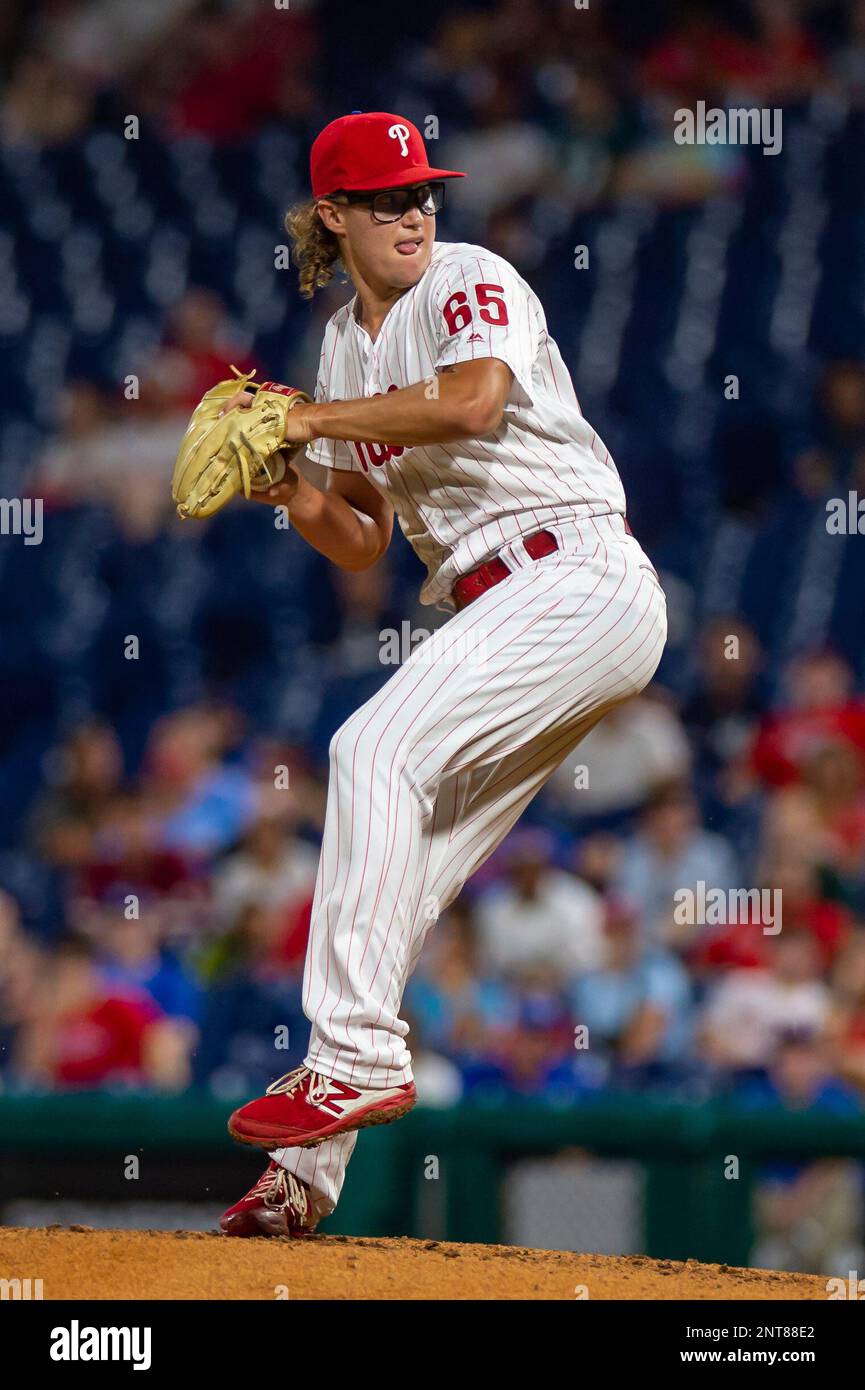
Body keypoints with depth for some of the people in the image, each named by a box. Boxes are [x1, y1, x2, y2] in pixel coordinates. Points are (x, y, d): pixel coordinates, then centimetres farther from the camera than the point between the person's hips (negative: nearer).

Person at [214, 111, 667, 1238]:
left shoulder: (471, 281, -4)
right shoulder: (346, 346, 18)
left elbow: (471, 399, -26)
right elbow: (360, 545, 21)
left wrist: (304, 419, -18)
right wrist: (287, 489, 0)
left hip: (581, 582, -8)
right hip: (496, 615, 8)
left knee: (376, 750, -25)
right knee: (392, 879, 2)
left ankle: (359, 1058, -30)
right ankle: (306, 1168, 3)